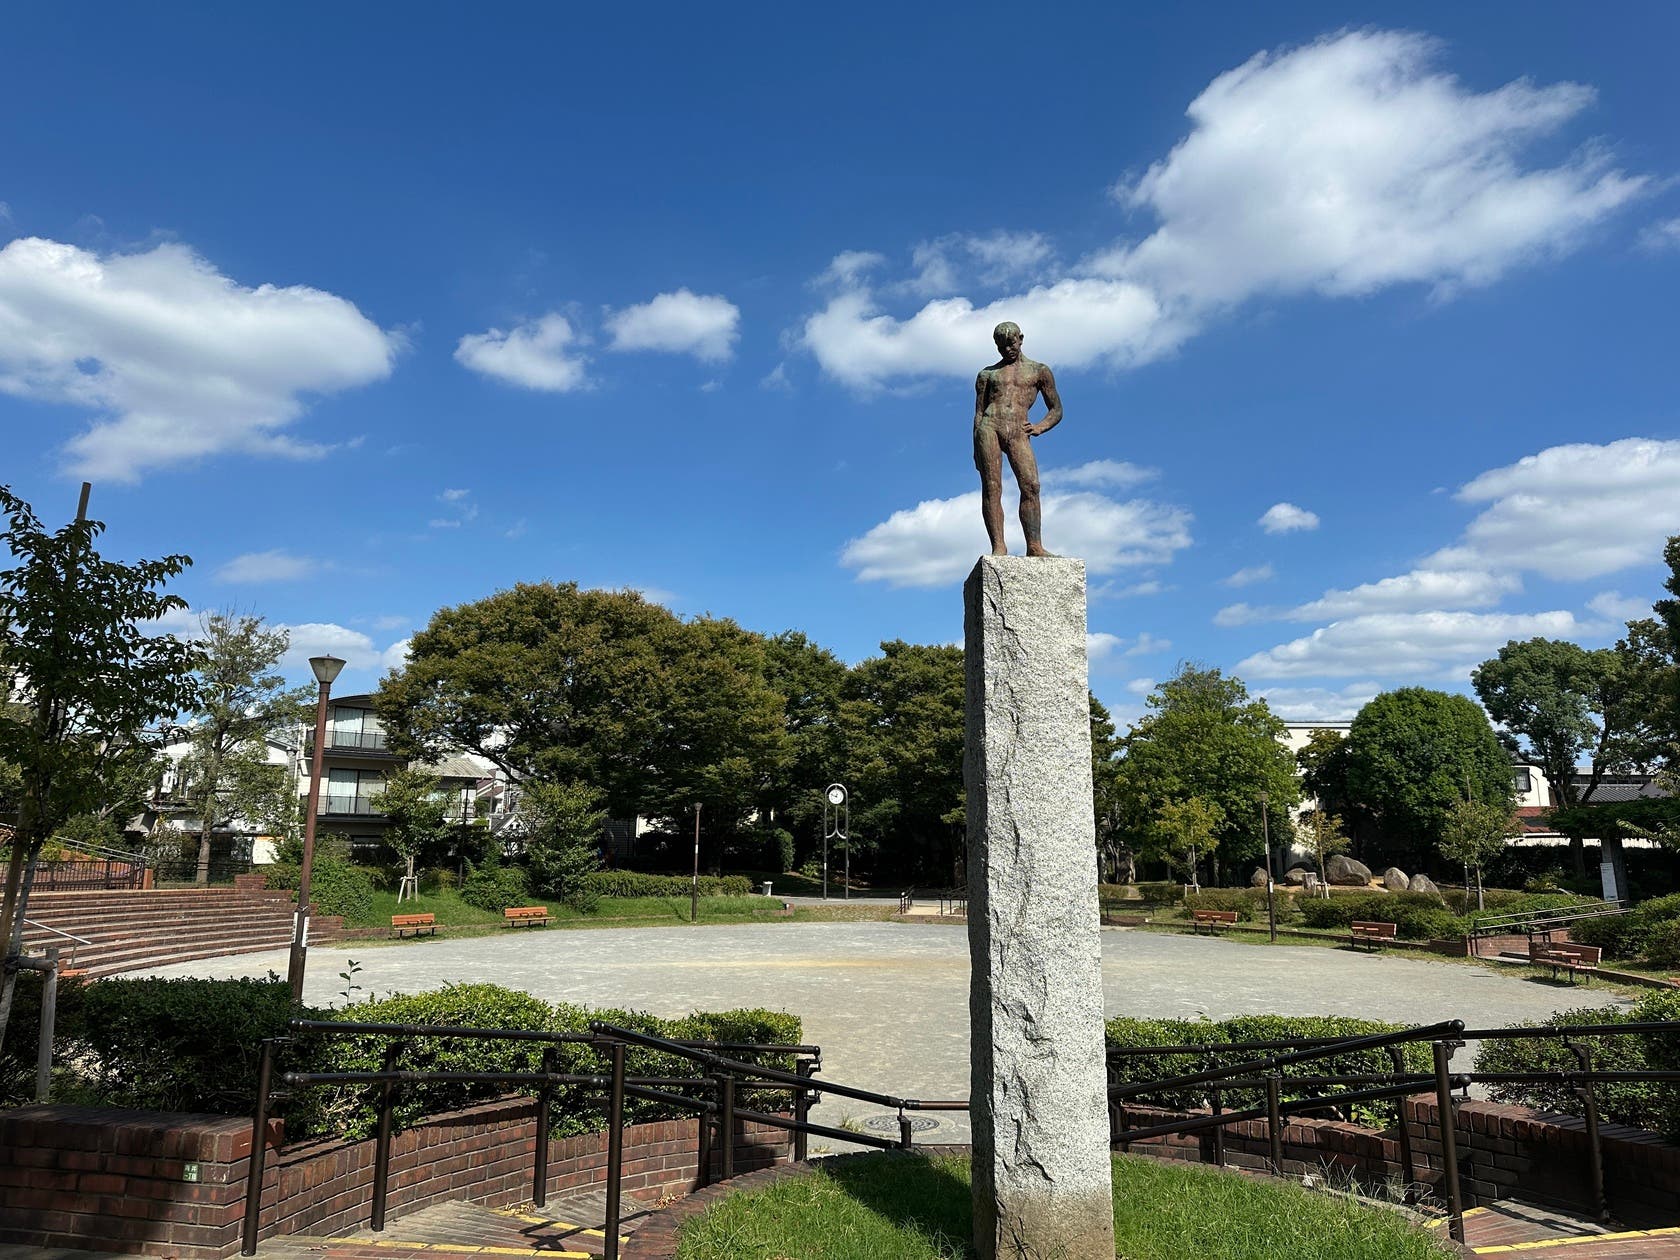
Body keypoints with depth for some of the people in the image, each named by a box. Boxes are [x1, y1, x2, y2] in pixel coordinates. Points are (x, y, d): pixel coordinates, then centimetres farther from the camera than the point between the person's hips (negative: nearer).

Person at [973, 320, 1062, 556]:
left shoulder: (1039, 371, 20)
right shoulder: (987, 374, 21)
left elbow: (1056, 410, 21)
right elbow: (978, 412, 16)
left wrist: (1040, 427, 0)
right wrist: (976, 449, 4)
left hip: (1018, 433, 0)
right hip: (990, 428, 0)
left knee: (1031, 486, -16)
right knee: (991, 488, -10)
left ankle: (1034, 546, -18)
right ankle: (998, 546, -13)